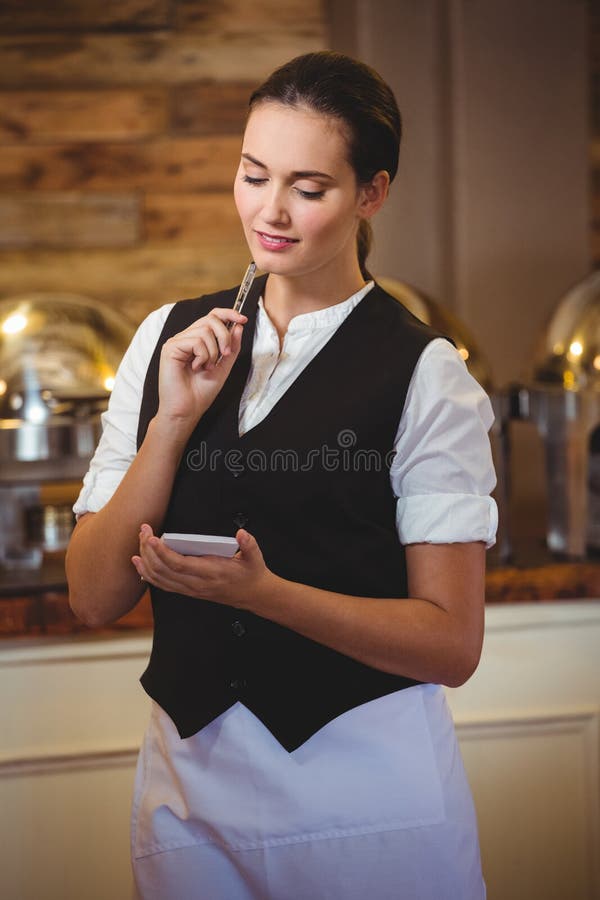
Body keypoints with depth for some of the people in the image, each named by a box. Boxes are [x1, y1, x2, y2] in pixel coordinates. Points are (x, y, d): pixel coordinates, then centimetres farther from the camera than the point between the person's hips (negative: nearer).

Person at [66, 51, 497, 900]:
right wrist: (174, 419, -13)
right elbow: (95, 597, -1)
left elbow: (452, 643, -8)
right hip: (188, 776, 3)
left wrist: (263, 591, -21)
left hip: (367, 790, -3)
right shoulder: (169, 340, 4)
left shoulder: (423, 374, -8)